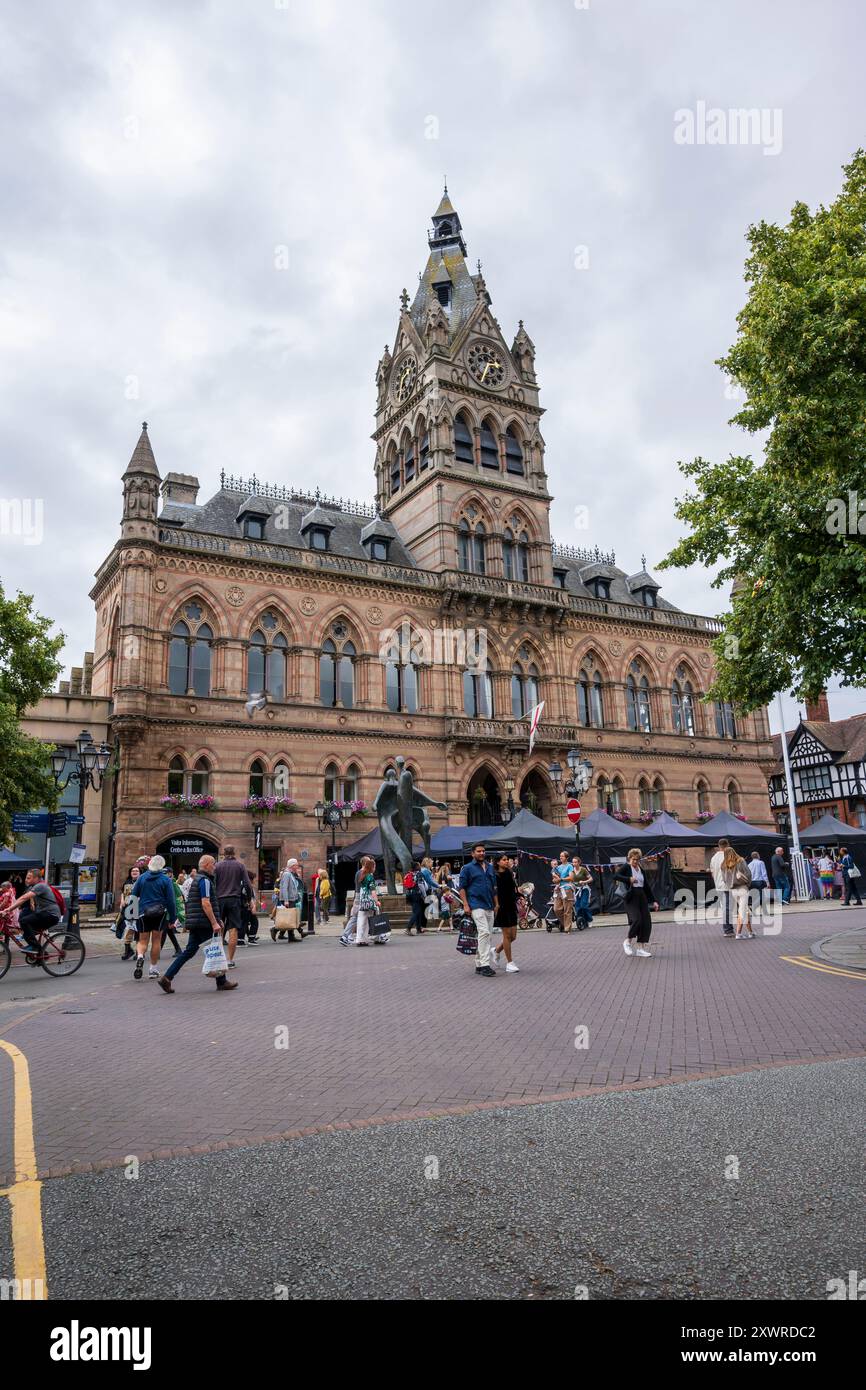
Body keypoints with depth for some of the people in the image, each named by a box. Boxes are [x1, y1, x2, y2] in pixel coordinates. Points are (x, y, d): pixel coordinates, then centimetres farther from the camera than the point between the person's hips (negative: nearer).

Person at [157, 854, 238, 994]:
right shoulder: (205, 880, -13)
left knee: (189, 951, 8)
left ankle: (167, 978, 2)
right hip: (204, 924, -9)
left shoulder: (197, 879, 20)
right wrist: (214, 923, -21)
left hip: (195, 923, 9)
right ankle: (221, 982, 11)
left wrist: (217, 920, 27)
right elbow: (205, 903, -21)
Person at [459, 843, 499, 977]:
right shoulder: (467, 868, -1)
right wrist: (465, 905, -12)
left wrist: (496, 904, 15)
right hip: (476, 906, -7)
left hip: (489, 907, 7)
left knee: (488, 935, 9)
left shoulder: (490, 867, 17)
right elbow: (462, 888, -4)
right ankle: (485, 964, -17)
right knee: (484, 932, -17)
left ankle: (480, 965, 17)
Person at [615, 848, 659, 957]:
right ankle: (628, 942, 5)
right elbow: (616, 876, -17)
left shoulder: (641, 870, 17)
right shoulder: (626, 867, 0)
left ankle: (641, 948, 7)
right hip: (631, 897, -6)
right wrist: (629, 879, -25)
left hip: (642, 897, 6)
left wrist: (653, 901, 17)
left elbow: (646, 887, 20)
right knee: (636, 920, -19)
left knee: (646, 922, -1)